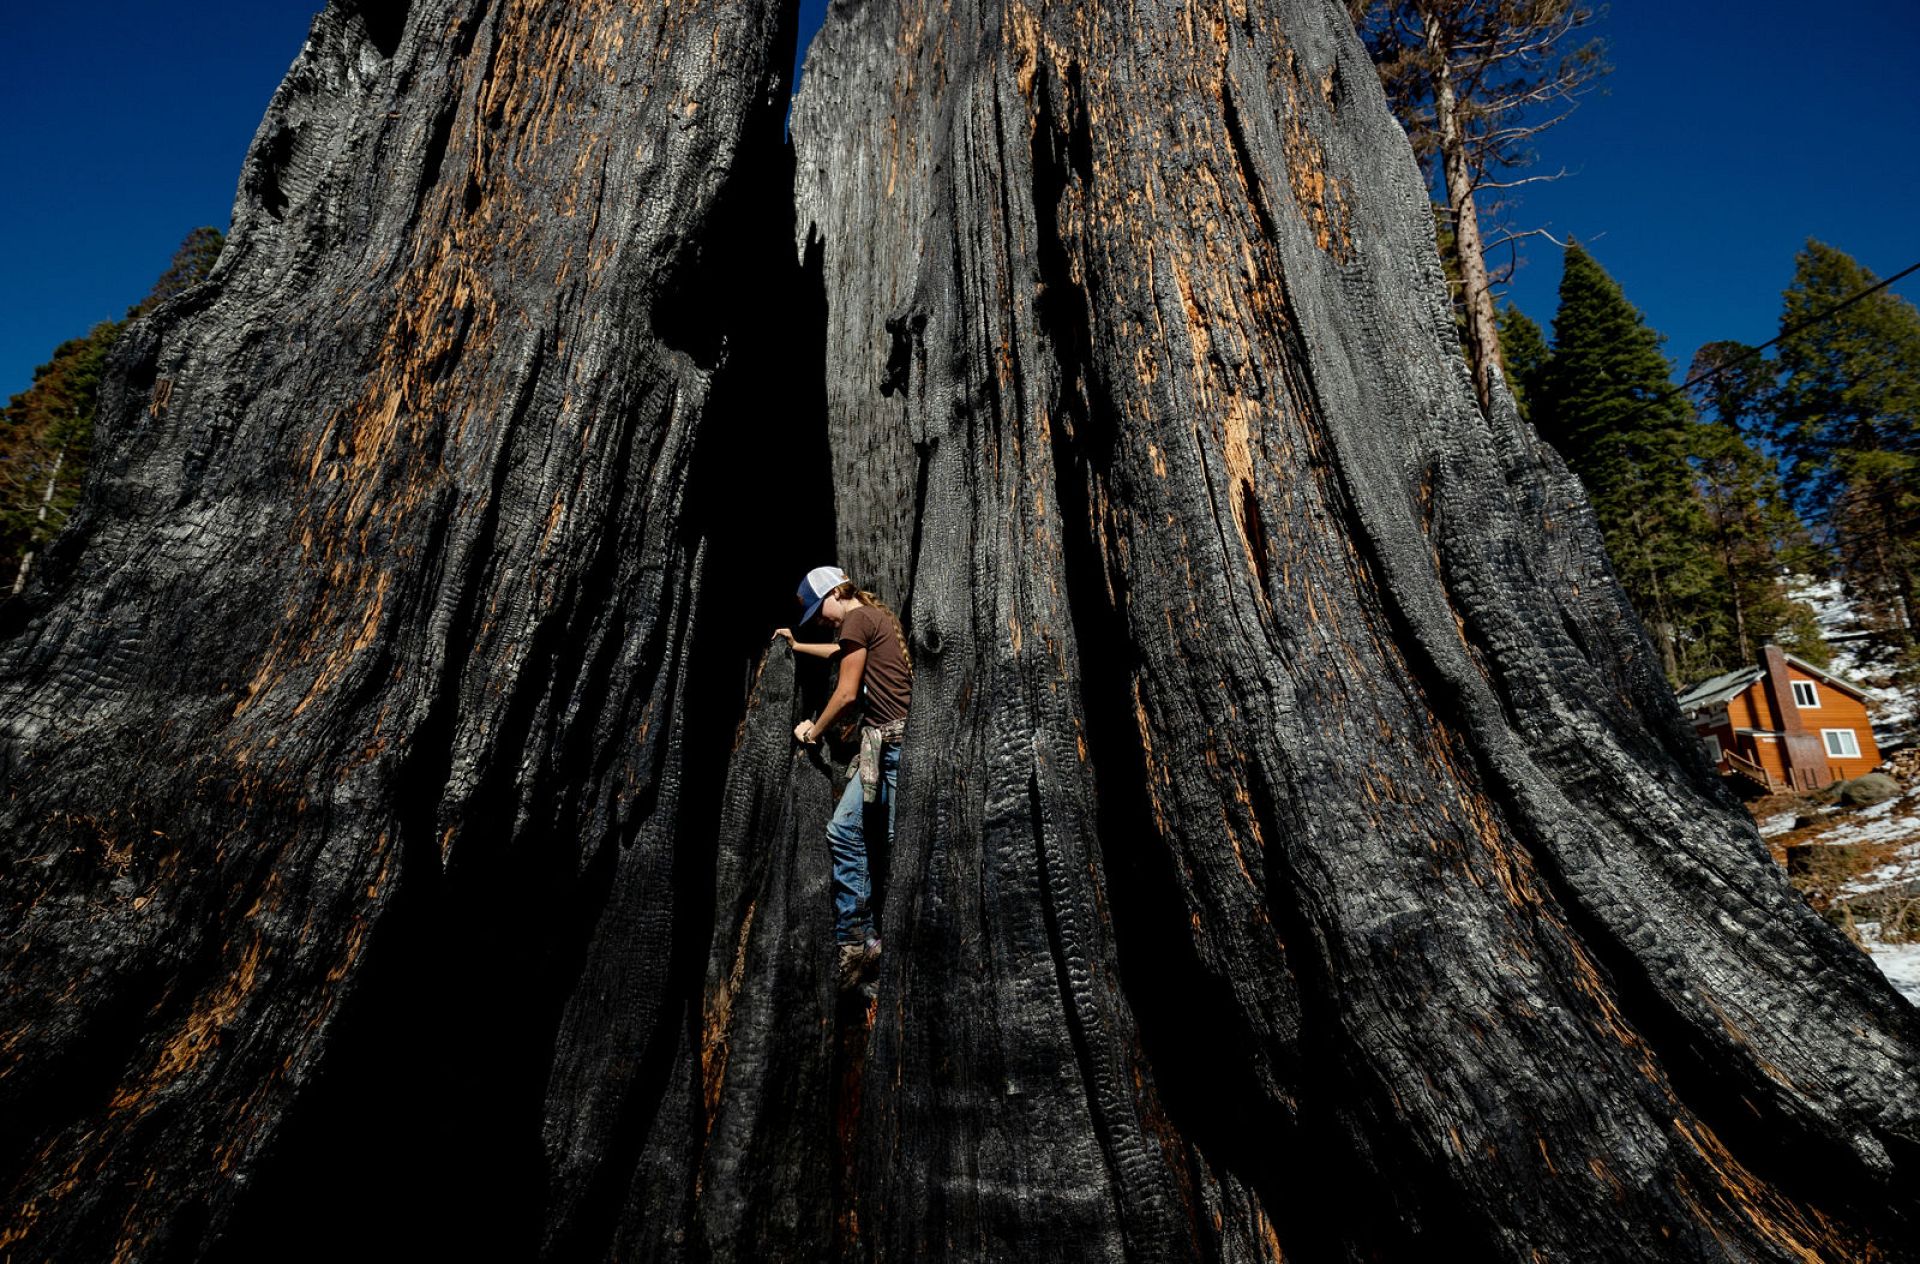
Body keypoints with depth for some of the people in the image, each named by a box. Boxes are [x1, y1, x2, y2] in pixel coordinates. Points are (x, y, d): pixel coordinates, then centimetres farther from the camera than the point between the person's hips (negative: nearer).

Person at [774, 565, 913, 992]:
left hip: (897, 739, -10)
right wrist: (797, 644, 62)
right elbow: (840, 651, 47)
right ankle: (856, 941, 10)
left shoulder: (857, 617, -4)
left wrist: (813, 730, 12)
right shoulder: (874, 617, 25)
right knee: (844, 832, 7)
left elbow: (847, 693, -4)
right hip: (884, 744, 10)